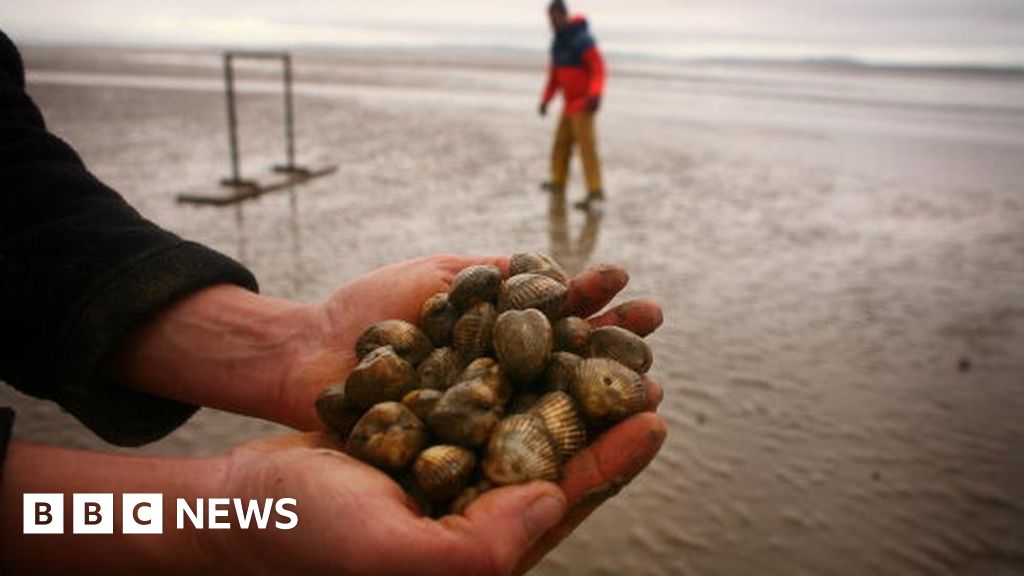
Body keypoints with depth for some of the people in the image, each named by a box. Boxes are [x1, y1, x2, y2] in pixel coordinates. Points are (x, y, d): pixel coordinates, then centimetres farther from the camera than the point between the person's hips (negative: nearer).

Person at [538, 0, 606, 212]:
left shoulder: (582, 39, -16)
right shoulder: (558, 42, 13)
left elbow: (598, 68, -22)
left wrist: (594, 95, -36)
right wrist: (546, 99, 16)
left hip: (583, 103, -9)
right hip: (570, 103, 9)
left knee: (587, 145, -16)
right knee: (562, 143, 16)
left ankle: (596, 193, -20)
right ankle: (558, 183, 32)